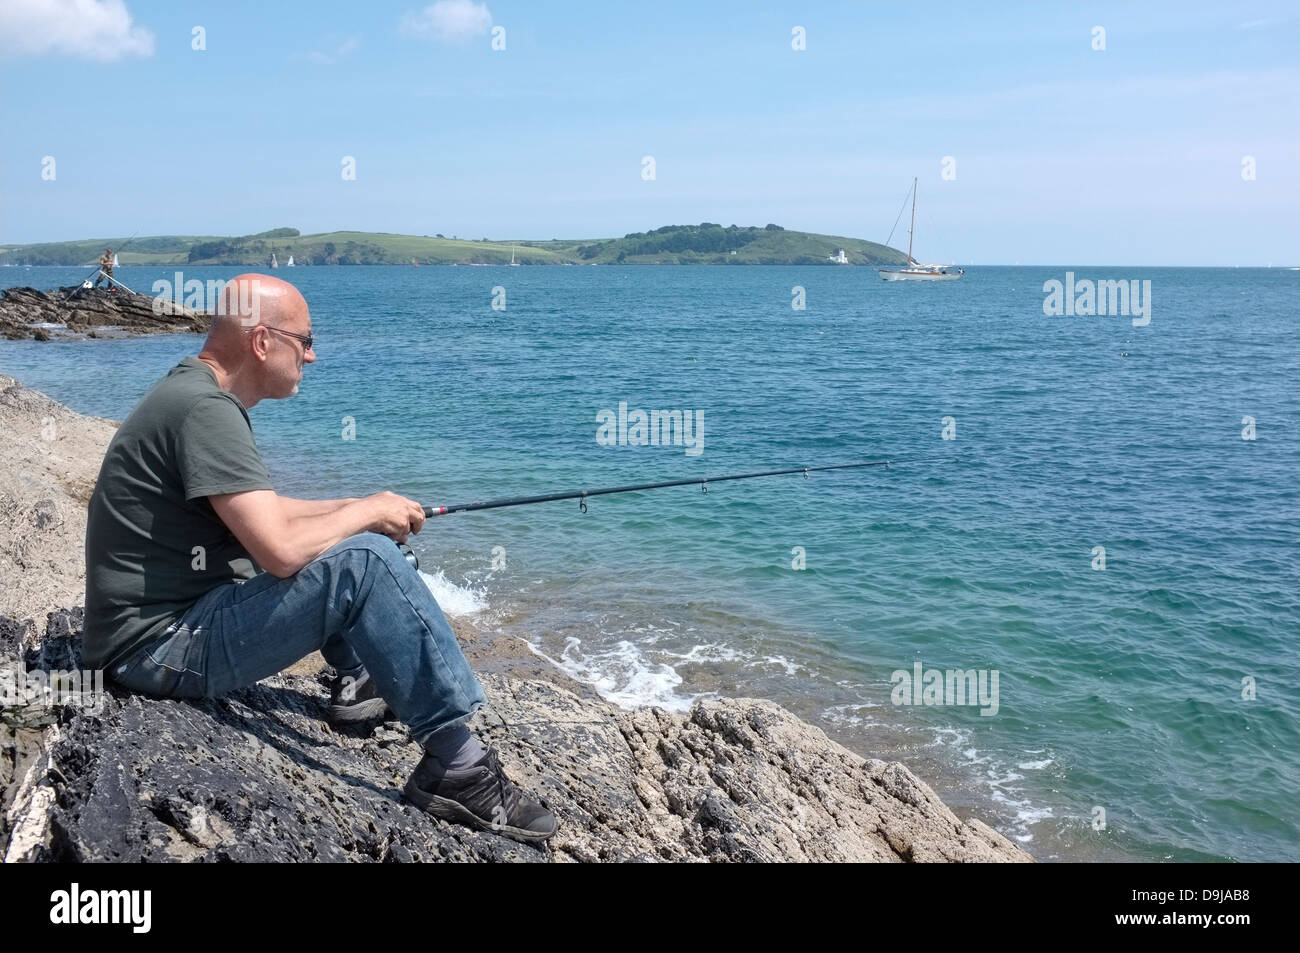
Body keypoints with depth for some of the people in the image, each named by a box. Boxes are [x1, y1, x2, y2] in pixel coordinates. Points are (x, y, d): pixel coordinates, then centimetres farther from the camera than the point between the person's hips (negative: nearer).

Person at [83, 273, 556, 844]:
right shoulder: (204, 408, -20)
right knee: (363, 562, -26)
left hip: (183, 611, 11)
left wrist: (359, 510, 11)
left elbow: (261, 514, 22)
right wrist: (368, 512, -11)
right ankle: (456, 768, -22)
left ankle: (358, 681, 15)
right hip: (162, 648, -11)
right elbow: (282, 551, -28)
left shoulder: (193, 391, 11)